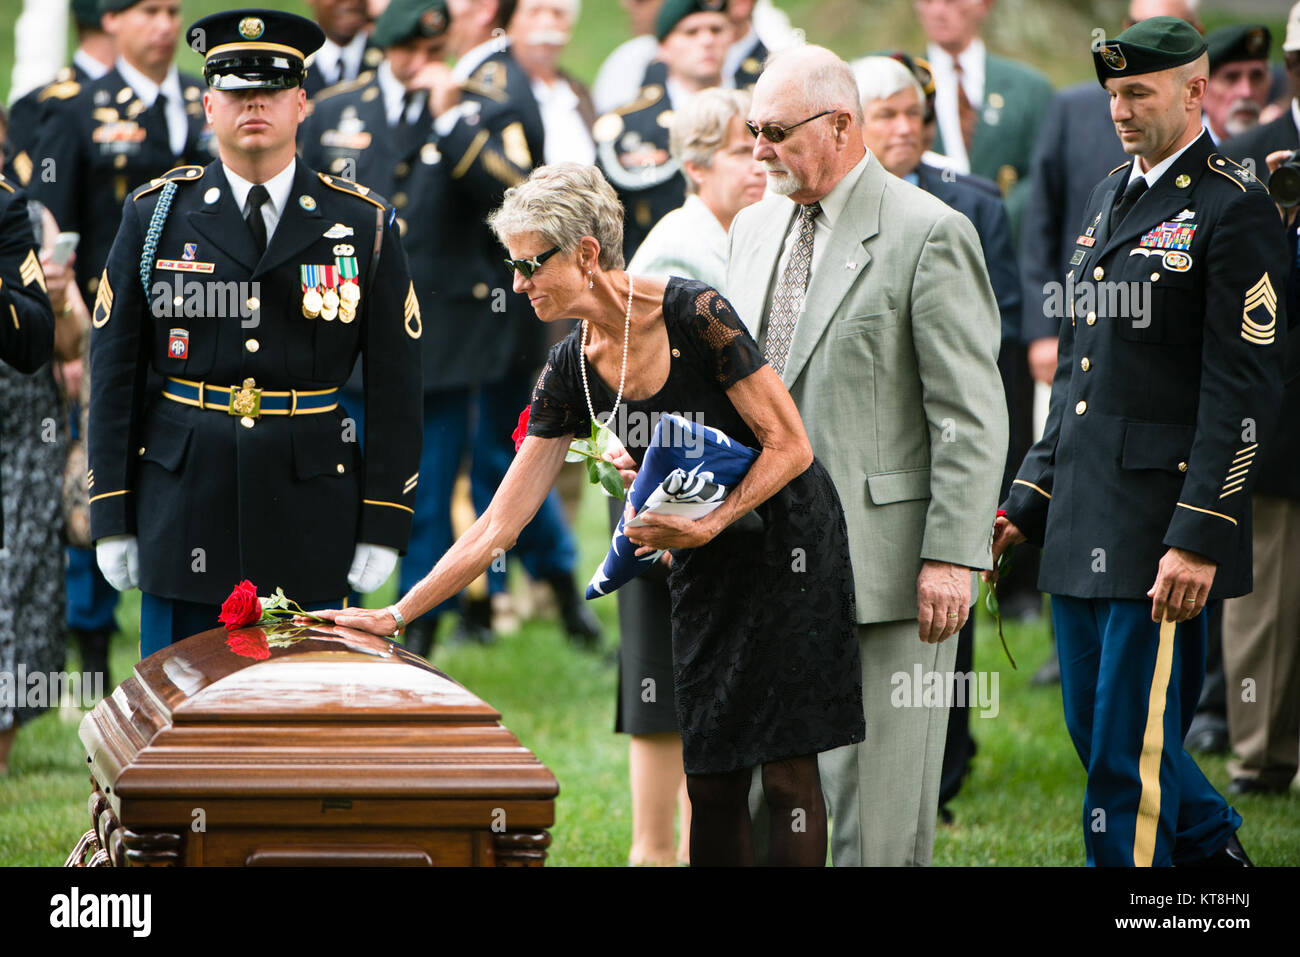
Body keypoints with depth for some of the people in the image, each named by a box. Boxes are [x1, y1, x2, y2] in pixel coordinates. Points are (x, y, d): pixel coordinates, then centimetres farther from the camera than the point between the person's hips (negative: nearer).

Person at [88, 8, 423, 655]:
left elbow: (394, 385, 3)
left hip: (308, 507, 0)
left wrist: (383, 526, -2)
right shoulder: (155, 214, 5)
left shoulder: (364, 226, 3)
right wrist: (112, 519, 0)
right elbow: (114, 372, 5)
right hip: (184, 499, 0)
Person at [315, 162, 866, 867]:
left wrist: (708, 523, -24)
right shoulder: (570, 372, -1)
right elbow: (498, 525, 1)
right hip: (704, 571, 6)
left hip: (786, 542, -6)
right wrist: (396, 614, -3)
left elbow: (790, 446, -15)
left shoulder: (694, 317, -19)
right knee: (711, 783, 3)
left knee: (787, 772, -7)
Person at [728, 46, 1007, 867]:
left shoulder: (930, 235, -9)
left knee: (879, 804, -2)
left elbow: (973, 418, -11)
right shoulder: (755, 228, 15)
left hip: (882, 561, -7)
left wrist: (951, 557, -17)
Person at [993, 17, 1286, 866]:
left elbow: (1245, 390, -14)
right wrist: (1028, 503, 17)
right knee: (1095, 728, 15)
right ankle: (1213, 844, 34)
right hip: (1082, 525, 8)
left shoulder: (1236, 210, -9)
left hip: (1161, 526, -8)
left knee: (1130, 750, -4)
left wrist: (1200, 537, -19)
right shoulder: (1108, 199, 17)